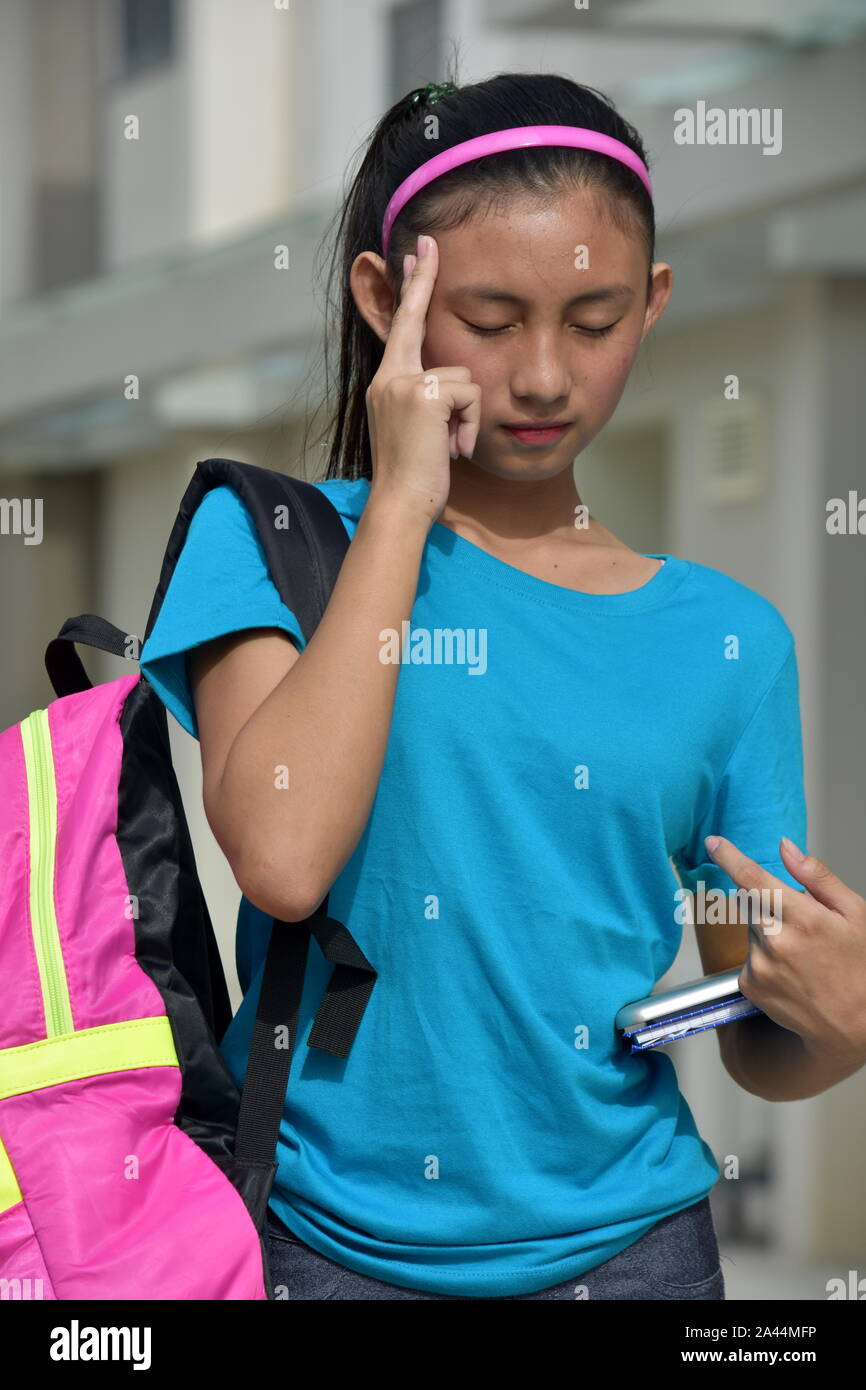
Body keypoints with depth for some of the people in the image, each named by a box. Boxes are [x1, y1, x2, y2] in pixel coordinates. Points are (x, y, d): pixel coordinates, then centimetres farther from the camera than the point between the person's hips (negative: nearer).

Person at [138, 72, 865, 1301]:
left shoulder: (725, 639, 3)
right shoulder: (263, 539, -3)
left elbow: (760, 1053, 7)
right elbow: (283, 857, -22)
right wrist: (401, 506, -14)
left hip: (621, 1238, 2)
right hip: (323, 1237, -2)